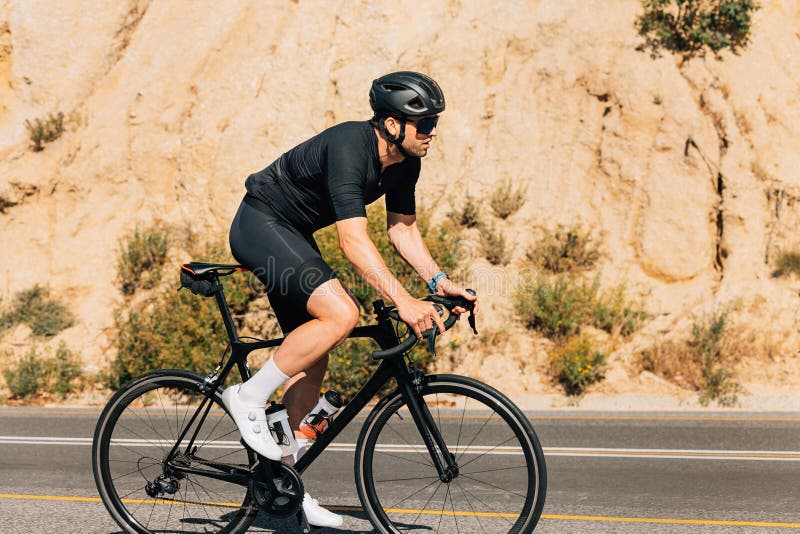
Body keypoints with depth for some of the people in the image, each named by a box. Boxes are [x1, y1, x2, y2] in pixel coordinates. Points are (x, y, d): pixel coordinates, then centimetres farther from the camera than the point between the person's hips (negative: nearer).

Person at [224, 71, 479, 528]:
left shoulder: (404, 163, -3)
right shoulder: (349, 147, -30)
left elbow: (403, 228, 8)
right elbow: (354, 240, -37)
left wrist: (439, 280, -7)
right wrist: (404, 302, -42)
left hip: (293, 235, 9)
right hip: (259, 225, -9)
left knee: (314, 362, 6)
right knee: (340, 314, -28)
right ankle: (249, 398, -13)